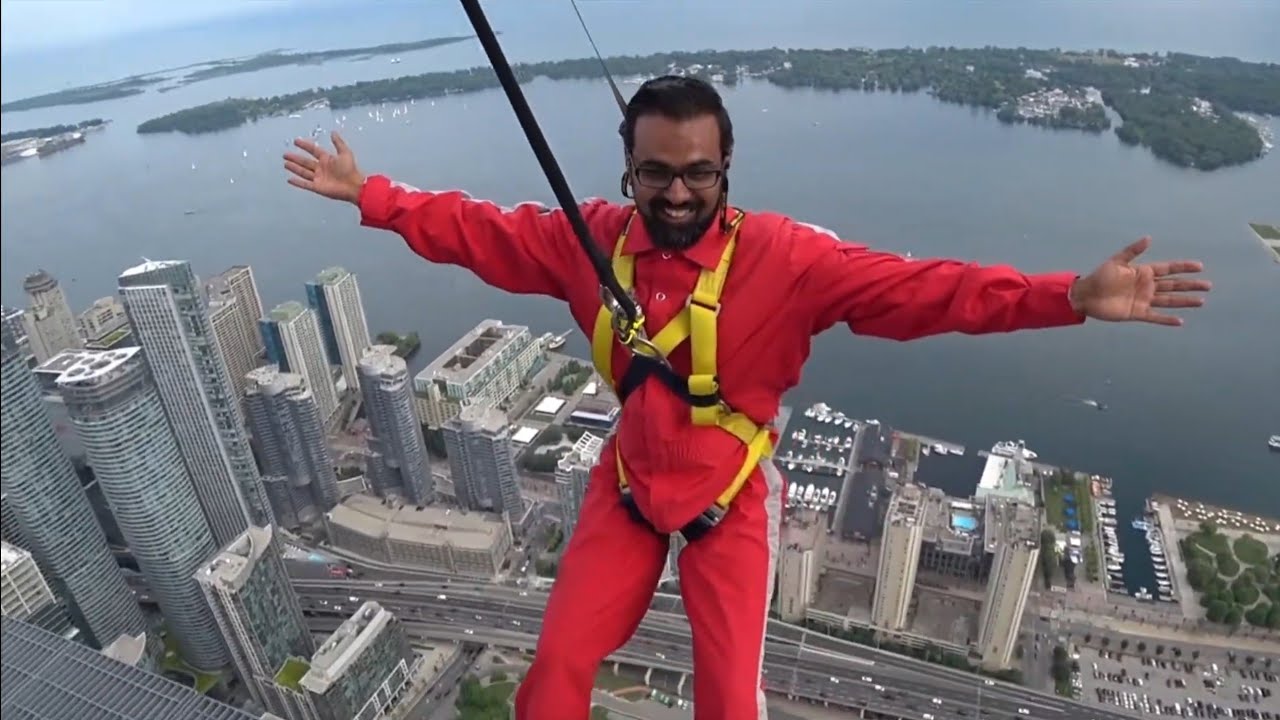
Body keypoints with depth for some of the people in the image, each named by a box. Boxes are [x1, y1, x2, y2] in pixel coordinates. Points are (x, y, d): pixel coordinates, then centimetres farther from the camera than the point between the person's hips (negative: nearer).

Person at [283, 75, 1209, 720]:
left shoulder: (783, 257, -23)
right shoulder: (593, 238, -13)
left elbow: (921, 288, -27)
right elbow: (477, 229, -1)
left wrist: (1070, 296, -36)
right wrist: (369, 194, 3)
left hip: (732, 500, -2)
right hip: (627, 483, 3)